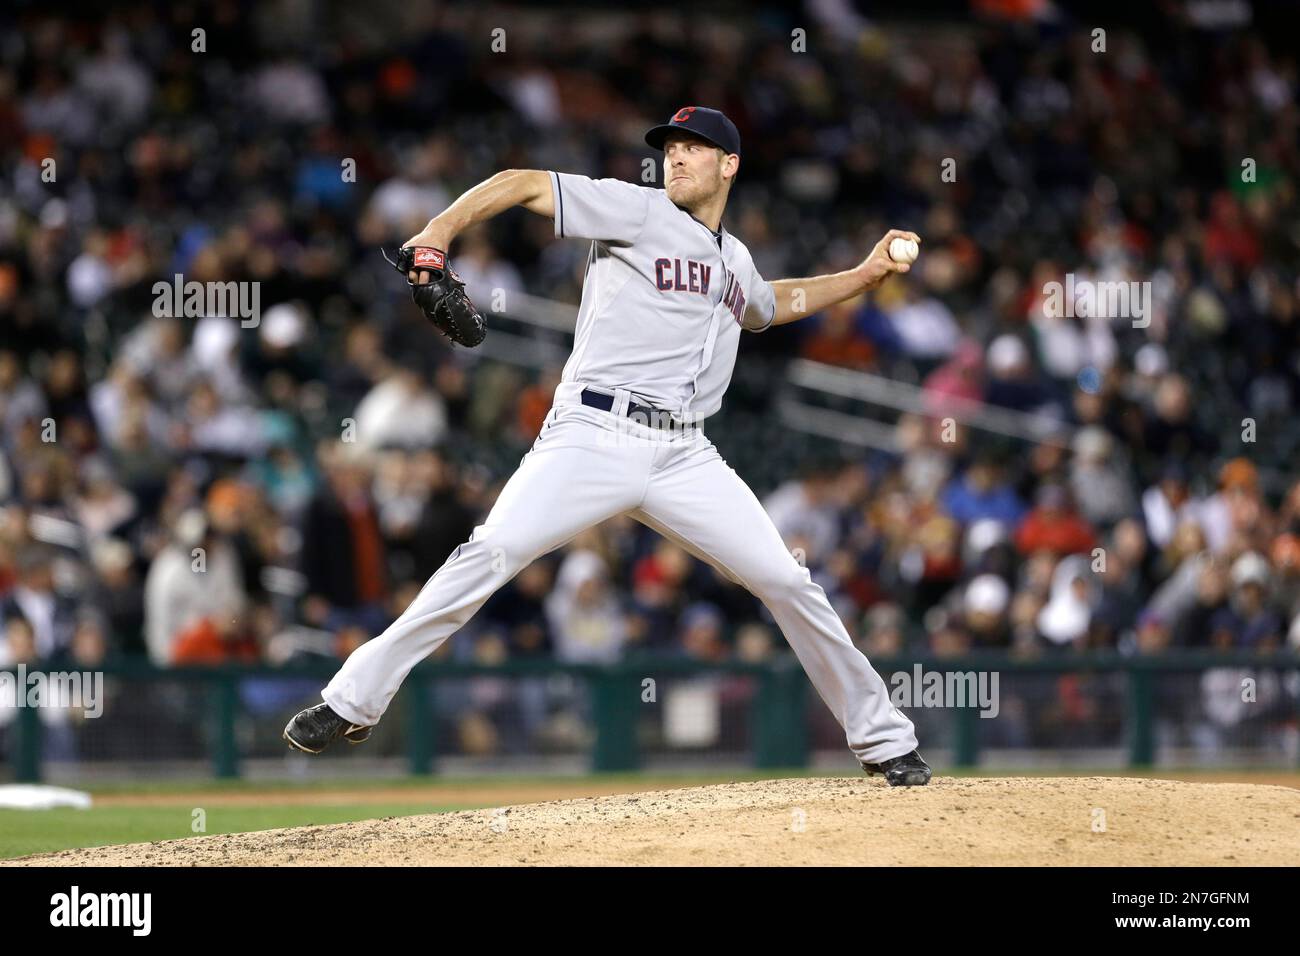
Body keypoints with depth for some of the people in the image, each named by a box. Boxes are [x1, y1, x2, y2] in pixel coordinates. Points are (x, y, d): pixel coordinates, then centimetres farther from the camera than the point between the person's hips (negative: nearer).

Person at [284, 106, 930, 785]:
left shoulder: (736, 262, 23)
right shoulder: (637, 212, 4)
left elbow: (772, 303, 48)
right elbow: (525, 185, -5)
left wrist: (863, 277, 38)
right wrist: (440, 230, -20)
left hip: (684, 457, 5)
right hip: (592, 440, -5)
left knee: (787, 582, -1)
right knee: (491, 554, -22)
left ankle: (883, 741, 13)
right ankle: (353, 702, -17)